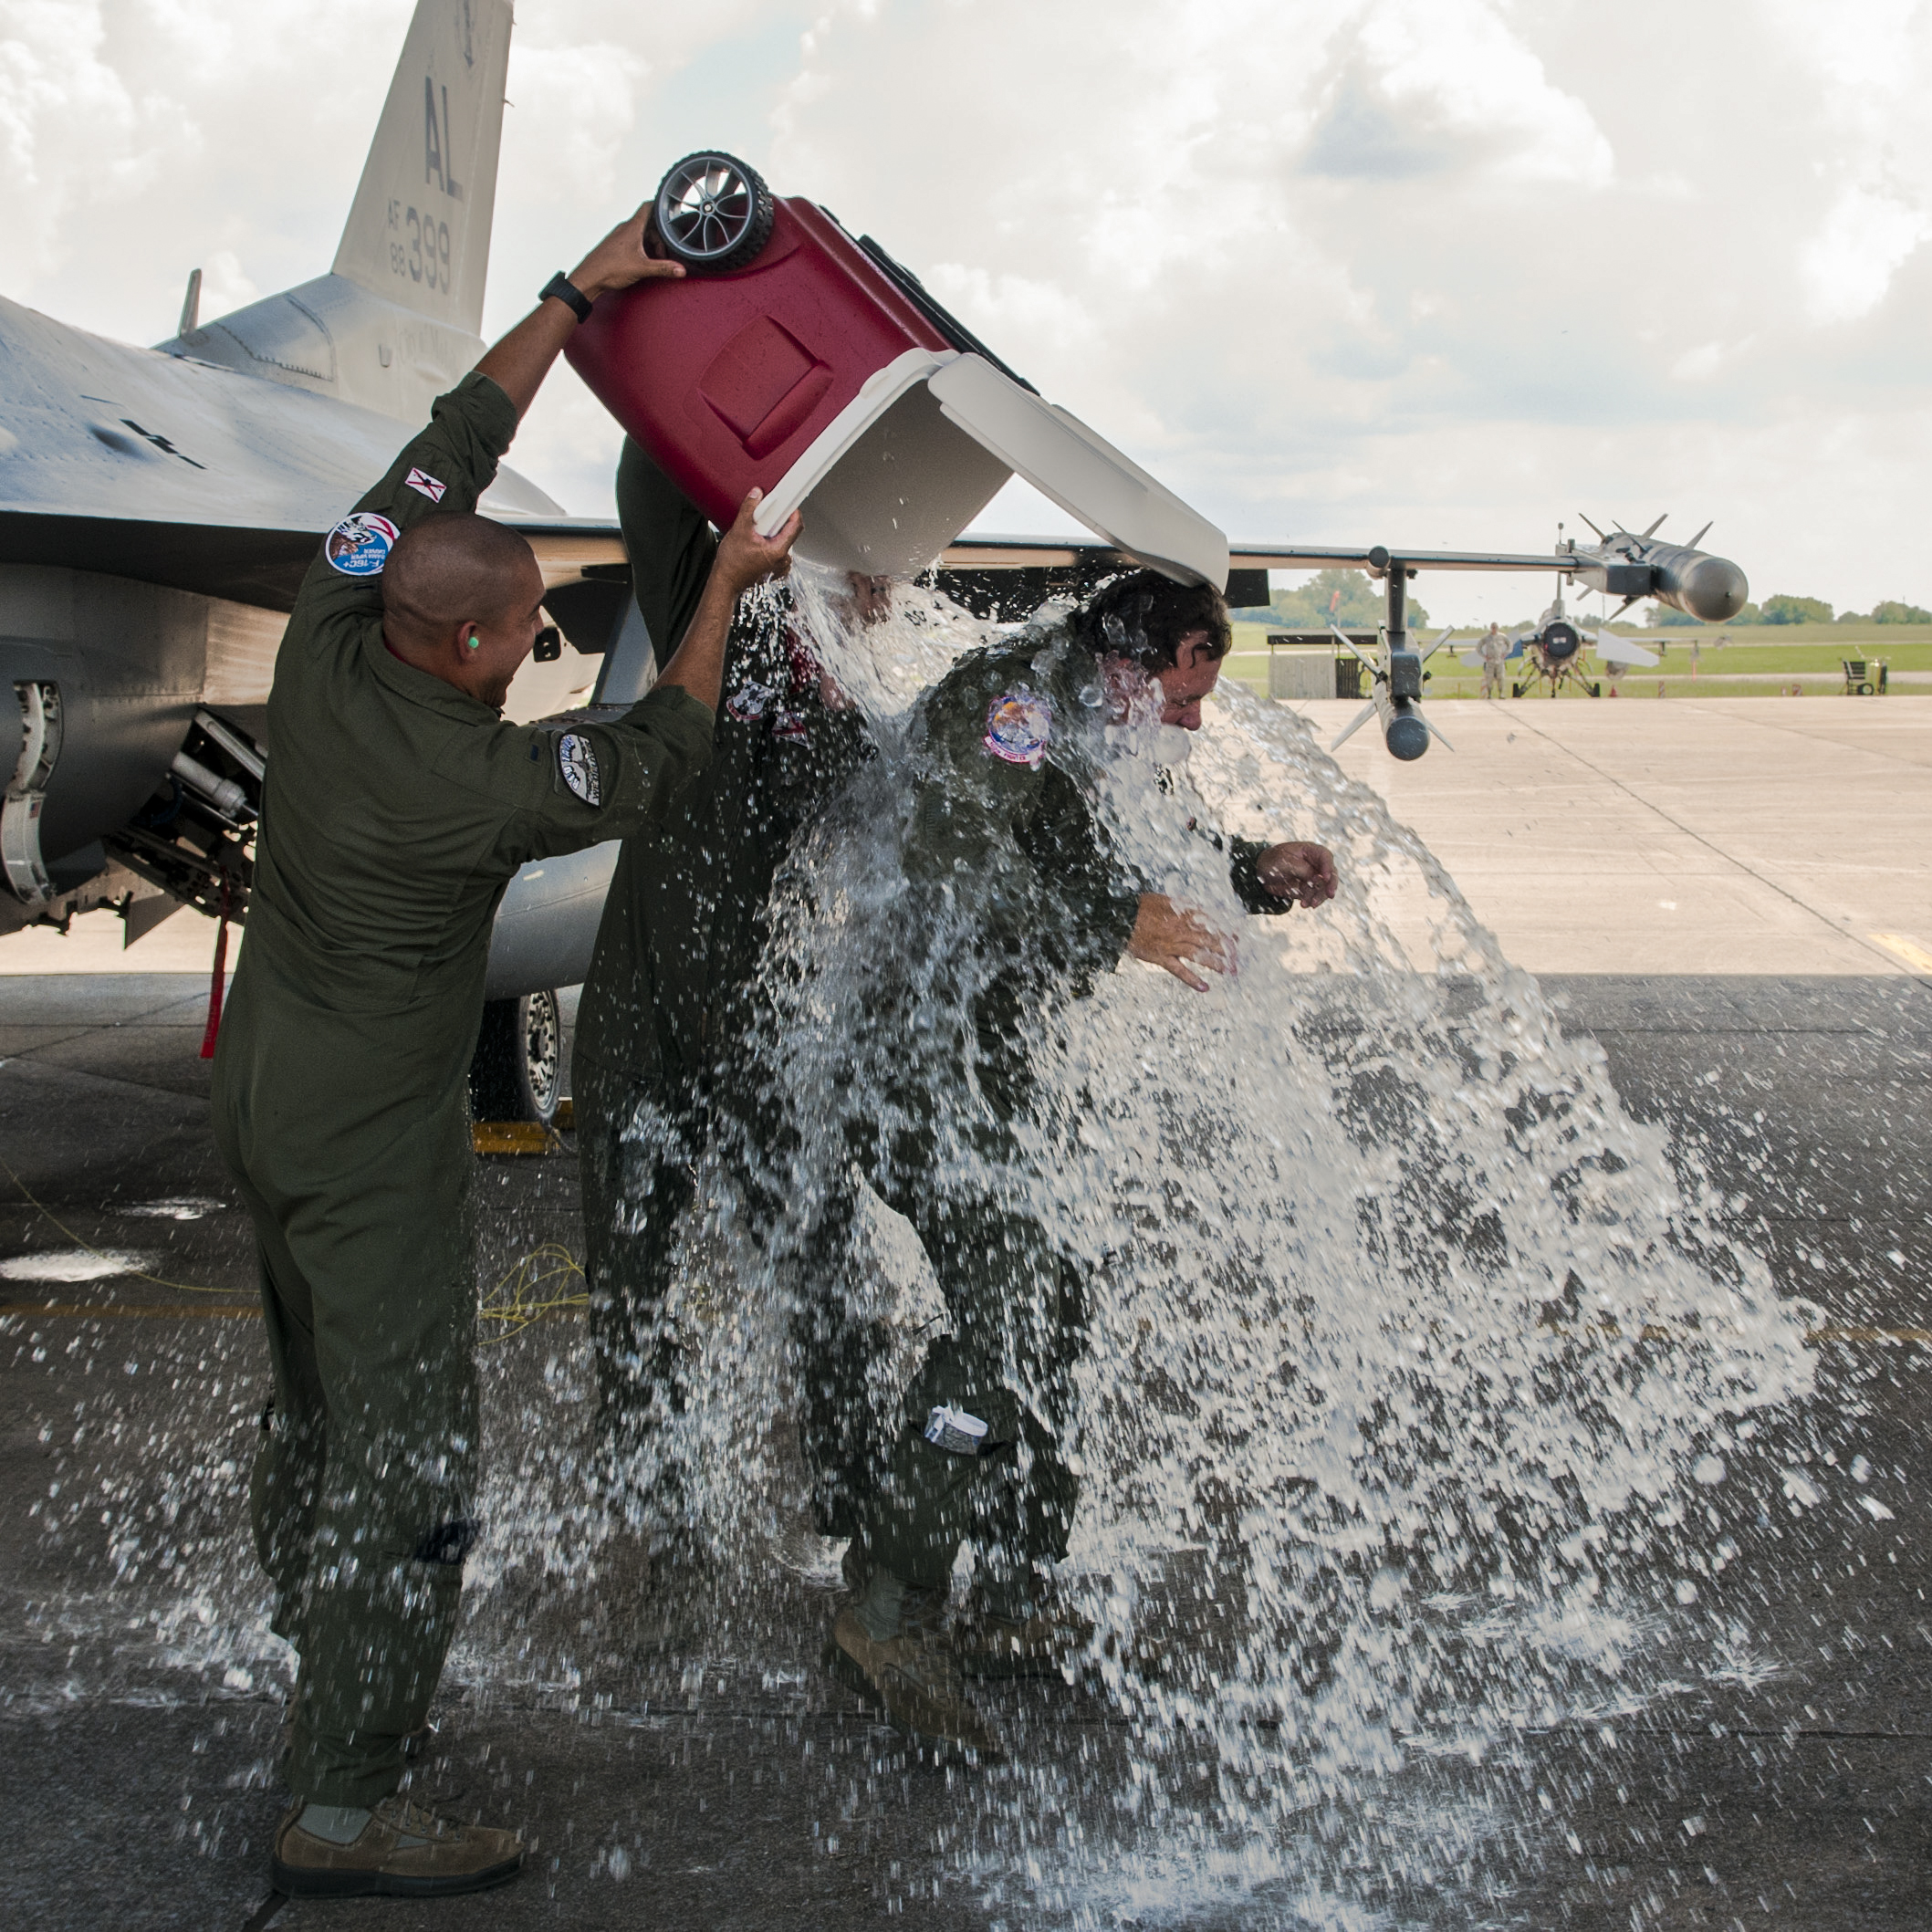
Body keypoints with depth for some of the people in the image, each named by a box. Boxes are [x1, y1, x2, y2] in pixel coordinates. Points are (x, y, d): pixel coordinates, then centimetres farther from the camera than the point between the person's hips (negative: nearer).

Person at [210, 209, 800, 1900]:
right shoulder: (470, 781, -27)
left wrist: (577, 300, 5)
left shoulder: (327, 633, -8)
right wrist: (727, 589, -2)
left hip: (266, 1103, 9)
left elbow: (448, 448, 3)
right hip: (375, 1140, -9)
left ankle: (320, 1677, 39)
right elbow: (648, 767, -9)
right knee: (409, 1458, -2)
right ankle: (342, 1814, 3)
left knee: (319, 1411, 22)